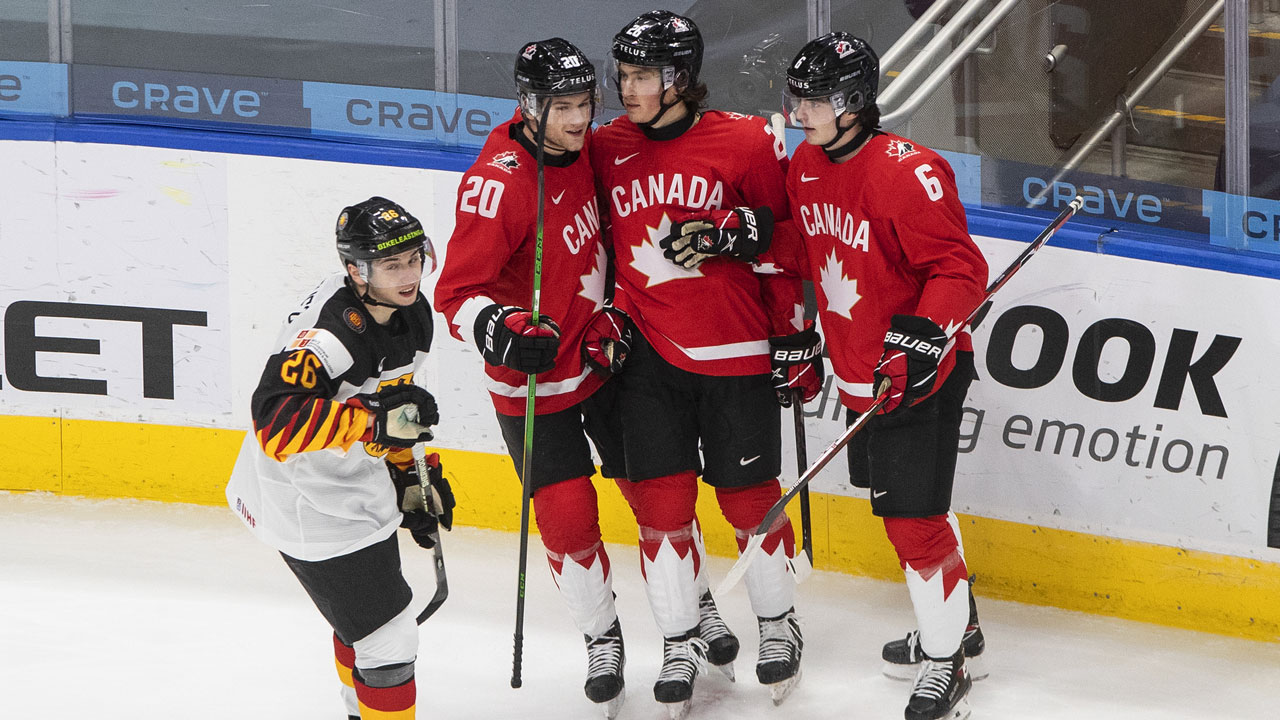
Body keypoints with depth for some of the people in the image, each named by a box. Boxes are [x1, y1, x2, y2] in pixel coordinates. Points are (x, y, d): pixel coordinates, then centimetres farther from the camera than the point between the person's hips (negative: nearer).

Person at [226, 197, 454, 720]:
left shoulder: (411, 313, -1)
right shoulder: (328, 332, -32)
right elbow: (277, 419, -41)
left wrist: (411, 475, 15)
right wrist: (373, 421, -45)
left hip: (357, 489, 10)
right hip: (309, 509, -10)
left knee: (364, 611, 30)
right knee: (387, 638, -10)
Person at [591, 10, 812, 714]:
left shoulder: (747, 142, -8)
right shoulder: (606, 149, 3)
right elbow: (598, 242, 15)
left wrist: (795, 337, 0)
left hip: (733, 352, -3)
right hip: (647, 356, 3)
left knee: (748, 497, 6)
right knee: (661, 500, 1)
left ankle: (778, 623, 27)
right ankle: (683, 638, 17)